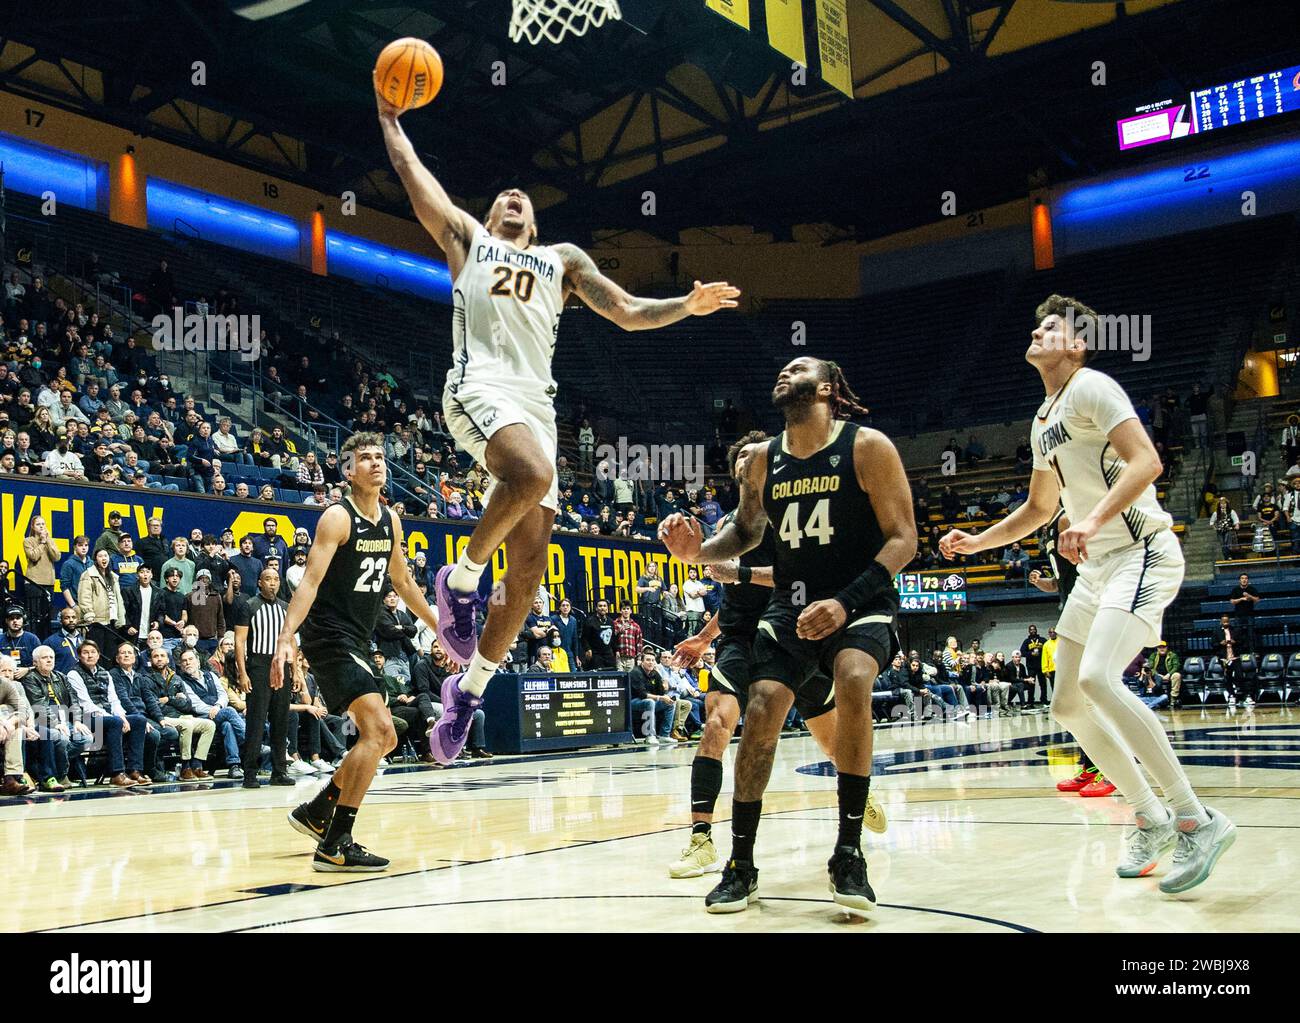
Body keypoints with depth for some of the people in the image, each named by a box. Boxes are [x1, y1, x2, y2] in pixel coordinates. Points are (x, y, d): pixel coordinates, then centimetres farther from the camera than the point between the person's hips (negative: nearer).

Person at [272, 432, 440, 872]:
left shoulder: (391, 521, 10)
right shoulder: (337, 517, -13)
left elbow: (402, 581, 22)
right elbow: (310, 581, -21)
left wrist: (440, 629, 25)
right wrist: (285, 639, -32)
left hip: (358, 642, 9)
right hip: (329, 637, -9)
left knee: (381, 738, 14)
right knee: (378, 730, -20)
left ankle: (316, 812, 29)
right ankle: (335, 844, -16)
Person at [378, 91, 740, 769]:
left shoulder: (562, 260, 29)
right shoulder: (467, 237, 24)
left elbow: (629, 313, 21)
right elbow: (411, 171, 22)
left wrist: (688, 306, 6)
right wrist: (389, 115, 29)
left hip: (536, 404, 4)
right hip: (480, 387, -4)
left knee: (530, 567, -4)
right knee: (534, 475, -37)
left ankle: (468, 689, 12)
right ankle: (460, 578, -15)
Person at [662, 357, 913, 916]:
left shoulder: (867, 447, -11)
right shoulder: (764, 460, 3)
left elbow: (902, 538, -14)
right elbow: (746, 530, 18)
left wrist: (846, 601, -27)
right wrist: (699, 550, -5)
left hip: (861, 600, -4)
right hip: (792, 602, 4)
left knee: (852, 681, -32)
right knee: (760, 711, -12)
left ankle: (848, 855, -20)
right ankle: (741, 865, 4)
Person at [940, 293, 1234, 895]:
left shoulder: (1090, 388, -9)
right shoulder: (1042, 421, 18)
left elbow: (1146, 461, -22)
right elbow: (1039, 508, 29)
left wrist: (1093, 521, -34)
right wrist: (975, 542, 20)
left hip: (1143, 552, -10)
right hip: (1097, 566, 10)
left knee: (1097, 678, -28)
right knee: (1067, 703, 7)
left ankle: (1198, 820, -19)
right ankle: (1151, 819, 19)